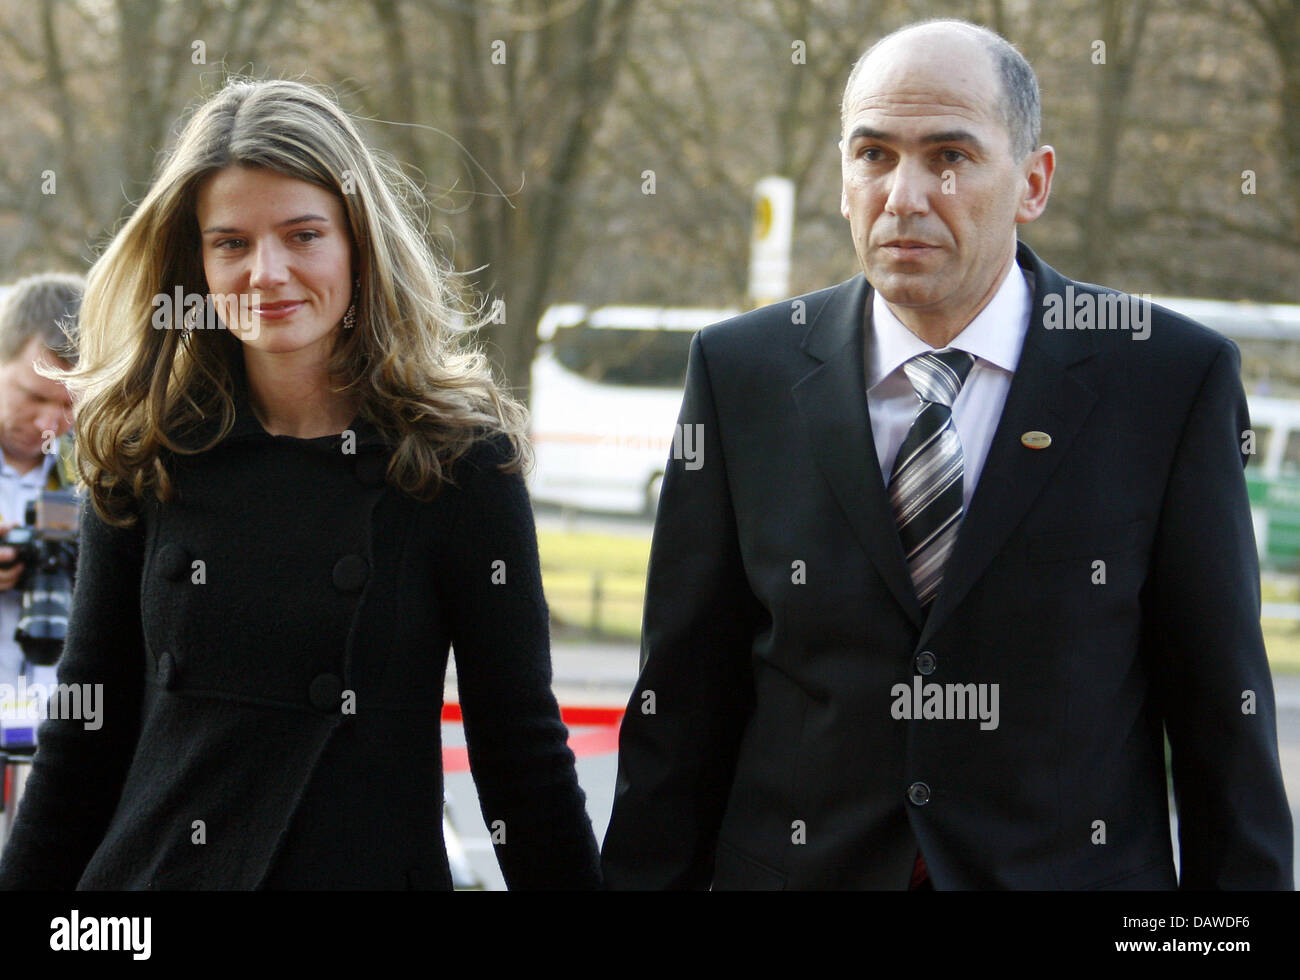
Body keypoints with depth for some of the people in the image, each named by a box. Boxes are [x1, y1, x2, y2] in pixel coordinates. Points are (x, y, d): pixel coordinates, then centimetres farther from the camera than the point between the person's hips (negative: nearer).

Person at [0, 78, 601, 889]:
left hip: (371, 867, -2)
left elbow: (521, 746, -4)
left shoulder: (460, 459, -6)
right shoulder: (144, 455, 2)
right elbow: (87, 728, 7)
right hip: (150, 869, 2)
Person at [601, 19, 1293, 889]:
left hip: (1076, 866, -1)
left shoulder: (1171, 378, -6)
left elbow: (1224, 717, -3)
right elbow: (682, 703, 2)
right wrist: (643, 877, -1)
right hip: (798, 866, 2)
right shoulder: (742, 372, -1)